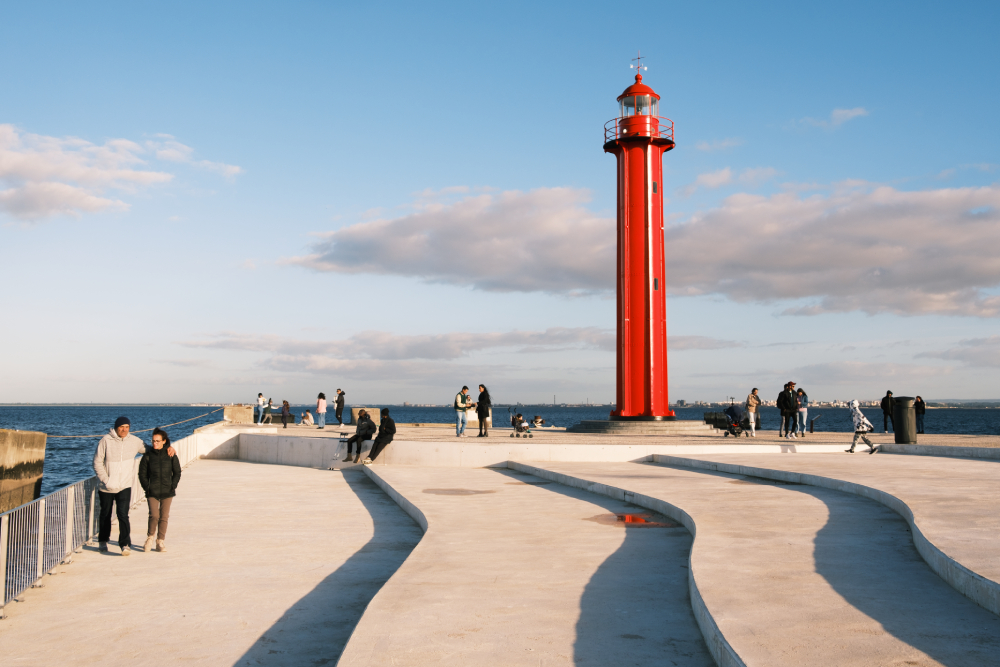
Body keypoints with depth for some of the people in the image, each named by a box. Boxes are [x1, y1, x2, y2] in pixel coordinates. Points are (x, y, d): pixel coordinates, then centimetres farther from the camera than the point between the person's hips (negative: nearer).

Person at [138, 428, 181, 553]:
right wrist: (147, 488, -5)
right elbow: (142, 474, 5)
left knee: (164, 517, 5)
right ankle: (150, 537, 9)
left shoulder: (171, 455, 1)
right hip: (152, 492, -1)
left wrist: (173, 486, -3)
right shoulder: (147, 456, 0)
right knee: (154, 515, -14)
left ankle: (160, 542, 16)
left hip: (167, 492, 1)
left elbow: (177, 472, 8)